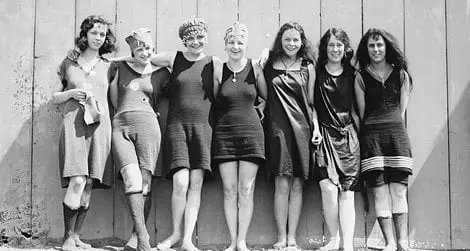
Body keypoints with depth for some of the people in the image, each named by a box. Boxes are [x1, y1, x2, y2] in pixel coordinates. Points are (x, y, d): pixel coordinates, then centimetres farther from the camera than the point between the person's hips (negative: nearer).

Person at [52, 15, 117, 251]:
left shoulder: (108, 66, 16)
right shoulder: (69, 63, 12)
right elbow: (55, 97, 14)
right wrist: (71, 93, -3)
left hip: (99, 125, 2)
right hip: (74, 123, -2)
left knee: (89, 183, -2)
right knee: (77, 181, -18)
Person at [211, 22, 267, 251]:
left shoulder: (255, 69, 0)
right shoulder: (218, 71, 1)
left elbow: (267, 97, 8)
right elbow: (212, 102, 8)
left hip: (250, 131, 0)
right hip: (224, 134, 1)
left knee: (246, 190, -2)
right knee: (229, 190, 1)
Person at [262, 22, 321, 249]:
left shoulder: (307, 67, 10)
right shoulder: (270, 64, 8)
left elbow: (311, 101, 10)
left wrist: (316, 127, 2)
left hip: (301, 128, 1)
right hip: (278, 128, -1)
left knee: (296, 184, 1)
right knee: (282, 184, -7)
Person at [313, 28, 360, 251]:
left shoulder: (351, 74, 11)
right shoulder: (316, 72, 6)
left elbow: (359, 105, 15)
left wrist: (358, 130, 7)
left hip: (348, 135, 2)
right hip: (324, 134, -1)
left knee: (346, 192, -4)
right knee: (328, 188, -15)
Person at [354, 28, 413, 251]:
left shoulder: (401, 75, 11)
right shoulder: (361, 78, 8)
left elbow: (401, 110, 12)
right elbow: (362, 112, 7)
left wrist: (396, 131, 7)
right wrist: (369, 137, 3)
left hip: (397, 133, 1)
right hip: (371, 135, -1)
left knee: (399, 191, -3)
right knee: (380, 192, -6)